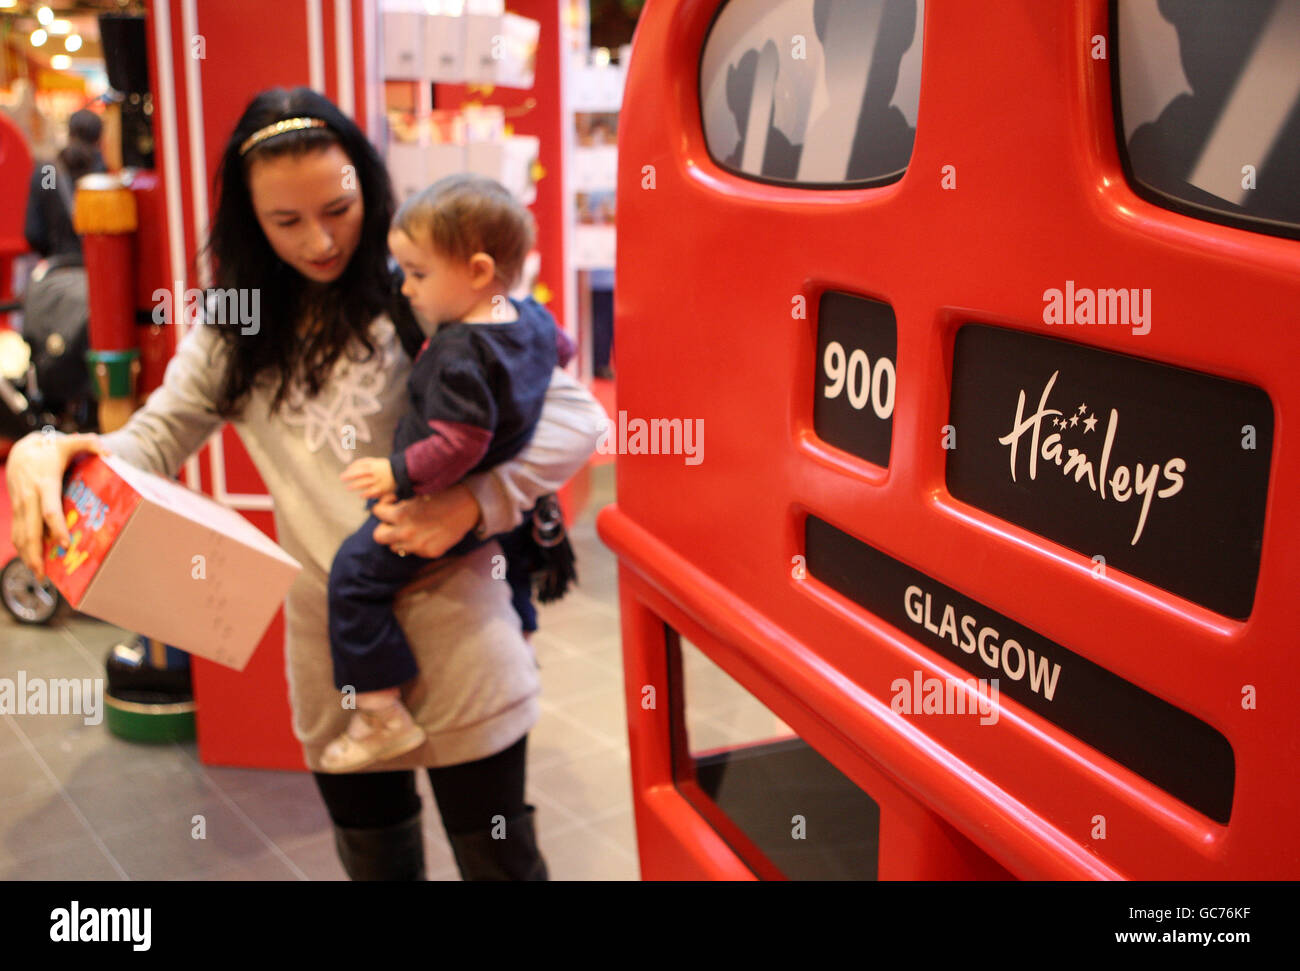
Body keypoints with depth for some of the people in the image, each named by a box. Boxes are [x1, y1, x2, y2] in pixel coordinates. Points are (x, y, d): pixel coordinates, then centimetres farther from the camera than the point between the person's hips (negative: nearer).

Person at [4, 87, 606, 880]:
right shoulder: (239, 327, 8)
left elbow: (578, 416, -11)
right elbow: (153, 441, 5)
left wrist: (473, 500, -27)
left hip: (454, 626, -4)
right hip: (329, 644, 4)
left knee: (497, 859, 9)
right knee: (375, 860, 20)